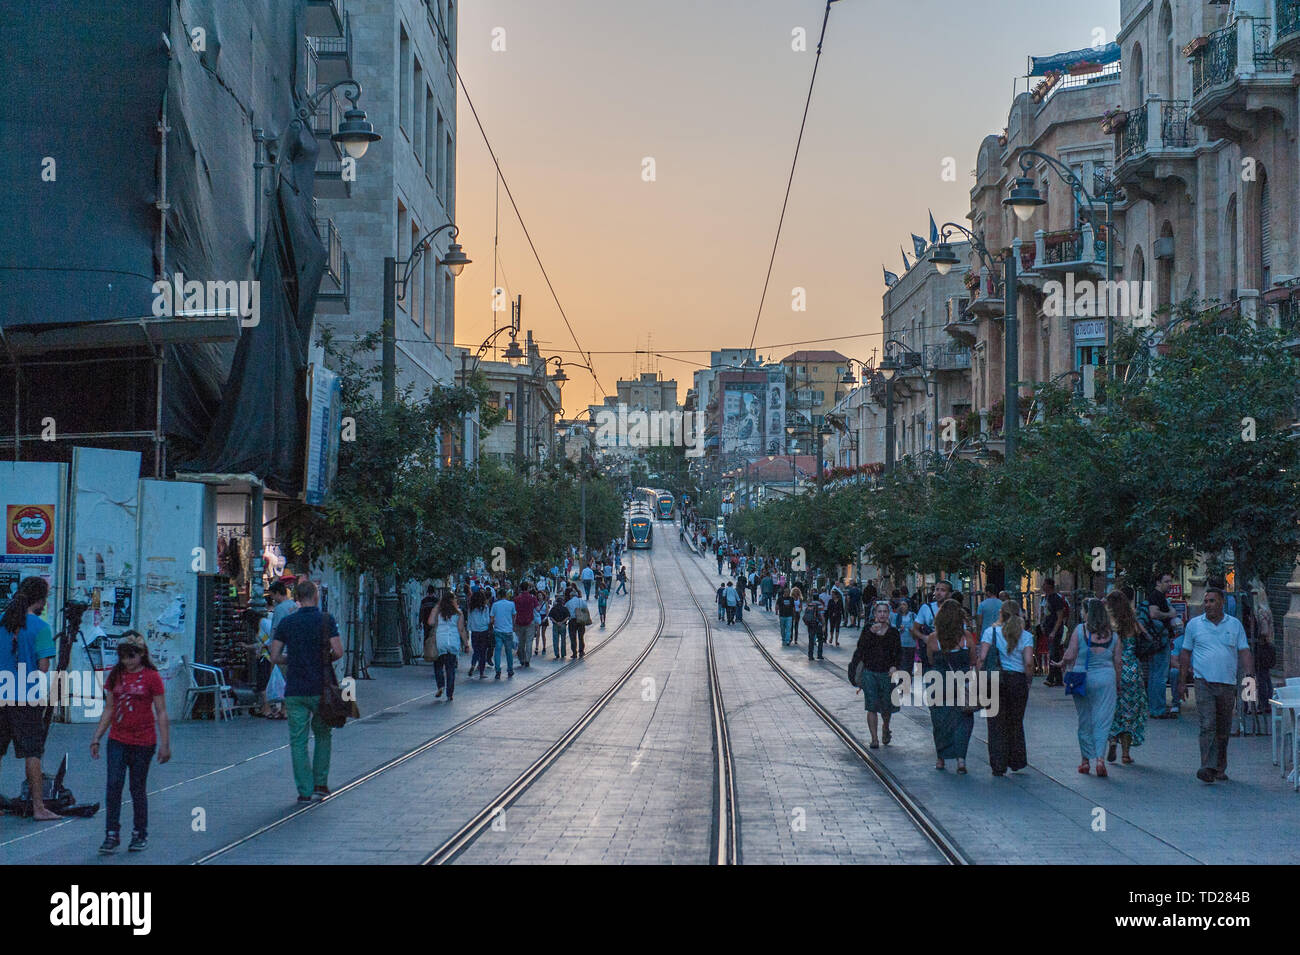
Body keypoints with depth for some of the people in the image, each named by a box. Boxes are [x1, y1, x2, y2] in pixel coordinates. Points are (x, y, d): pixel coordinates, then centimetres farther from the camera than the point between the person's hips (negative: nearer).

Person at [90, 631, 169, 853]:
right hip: (117, 740, 3)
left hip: (143, 742, -3)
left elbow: (161, 713, -6)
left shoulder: (151, 677, -6)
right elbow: (108, 709, 12)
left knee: (138, 788, 5)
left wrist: (165, 744, -9)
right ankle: (112, 835, -2)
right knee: (114, 784, -6)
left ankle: (140, 834, 18)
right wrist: (96, 738, 9)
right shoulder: (115, 676, 6)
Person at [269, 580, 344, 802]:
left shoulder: (287, 622, 3)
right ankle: (320, 784, 14)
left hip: (294, 690, 1)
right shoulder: (325, 620, -4)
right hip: (320, 688, -1)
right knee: (322, 736, 17)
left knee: (298, 741, 4)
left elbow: (275, 657, 1)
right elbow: (338, 652, -11)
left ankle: (305, 790, 1)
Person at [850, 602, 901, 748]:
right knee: (872, 706, -6)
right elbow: (861, 647, -9)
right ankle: (874, 738, 0)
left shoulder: (893, 632, 5)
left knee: (887, 707, 5)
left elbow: (898, 652, 6)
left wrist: (895, 666, -11)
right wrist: (871, 632, -22)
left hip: (887, 673, 1)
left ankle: (885, 728, 37)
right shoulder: (868, 629, 3)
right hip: (869, 672, -1)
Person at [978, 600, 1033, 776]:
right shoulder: (1026, 636, 1)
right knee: (1016, 723, 17)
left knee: (997, 725, 5)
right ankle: (1016, 761, 23)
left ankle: (998, 766, 3)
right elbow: (1029, 662, -8)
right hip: (1018, 679, 1)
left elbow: (982, 658, -10)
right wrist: (1028, 681, 4)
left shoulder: (991, 631, -2)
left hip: (995, 680, -1)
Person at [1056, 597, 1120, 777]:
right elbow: (1118, 662, 4)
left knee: (1084, 720, 11)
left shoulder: (1080, 630, -7)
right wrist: (1117, 683, 16)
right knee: (1102, 720, 3)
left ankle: (1086, 759, 17)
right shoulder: (1112, 634, 1)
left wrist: (1061, 665, 11)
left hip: (1082, 677, -1)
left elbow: (1069, 656, -9)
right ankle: (1100, 757, -12)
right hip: (1106, 678, 1)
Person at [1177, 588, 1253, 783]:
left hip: (1228, 684, 2)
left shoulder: (1235, 625, 10)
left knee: (1223, 729, 8)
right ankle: (1208, 768, -23)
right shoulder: (1194, 624, 7)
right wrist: (1182, 682, 8)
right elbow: (1185, 653, 11)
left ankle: (1220, 769, 19)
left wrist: (1249, 674, -9)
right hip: (1204, 681, -2)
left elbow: (1244, 652, 8)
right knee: (1207, 725, -16)